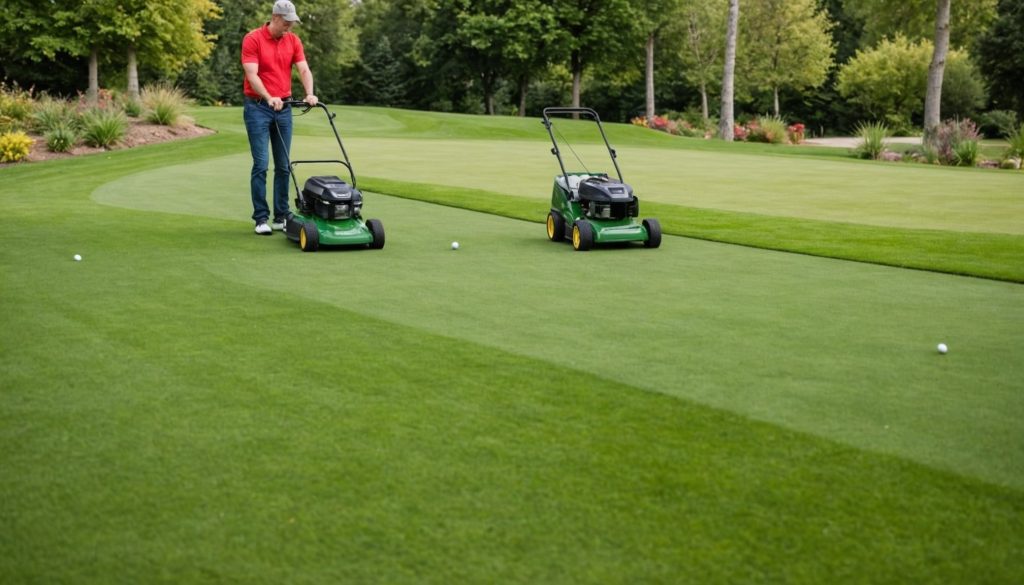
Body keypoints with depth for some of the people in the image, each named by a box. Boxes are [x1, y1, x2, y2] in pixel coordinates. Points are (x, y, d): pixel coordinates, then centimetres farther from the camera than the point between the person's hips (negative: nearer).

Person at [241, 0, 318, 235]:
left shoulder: (293, 41, 6)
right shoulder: (252, 39, -10)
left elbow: (304, 69, -3)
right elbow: (252, 75, -18)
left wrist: (309, 93, -22)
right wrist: (269, 98, -31)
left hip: (284, 108, 5)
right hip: (258, 108, -5)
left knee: (283, 165, 6)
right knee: (261, 164, -7)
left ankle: (281, 216, 13)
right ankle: (261, 218, -1)